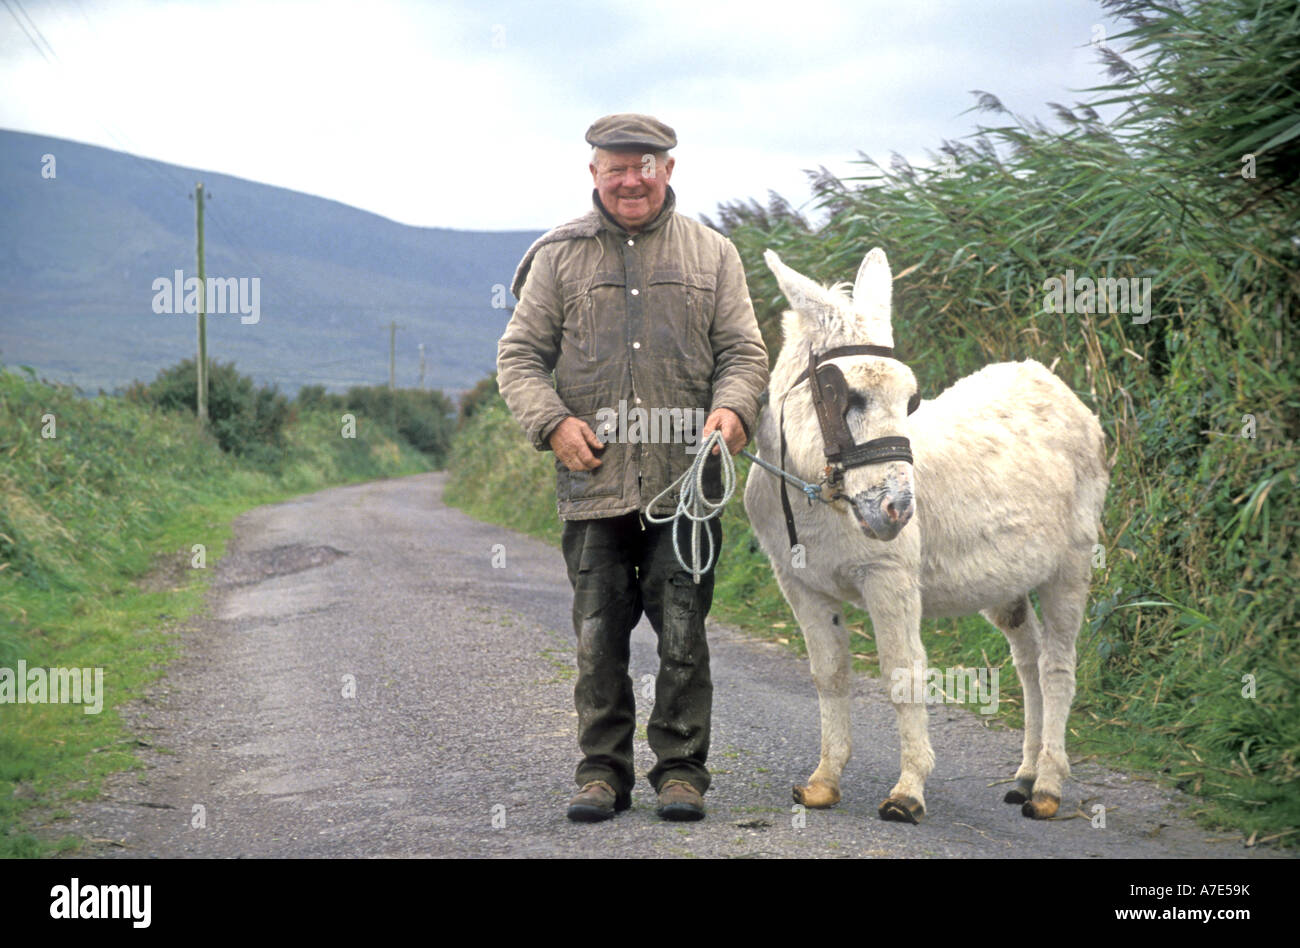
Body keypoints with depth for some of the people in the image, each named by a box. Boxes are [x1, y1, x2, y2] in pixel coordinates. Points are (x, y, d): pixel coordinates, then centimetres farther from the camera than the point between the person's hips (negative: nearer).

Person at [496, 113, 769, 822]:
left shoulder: (711, 253, 11)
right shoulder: (558, 256, 9)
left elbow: (744, 350, 9)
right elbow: (518, 355, 8)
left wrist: (730, 407, -11)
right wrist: (554, 421, -8)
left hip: (686, 479, 0)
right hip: (593, 479, 0)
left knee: (683, 634, 0)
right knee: (599, 636, 4)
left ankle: (682, 770, 11)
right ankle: (603, 770, 15)